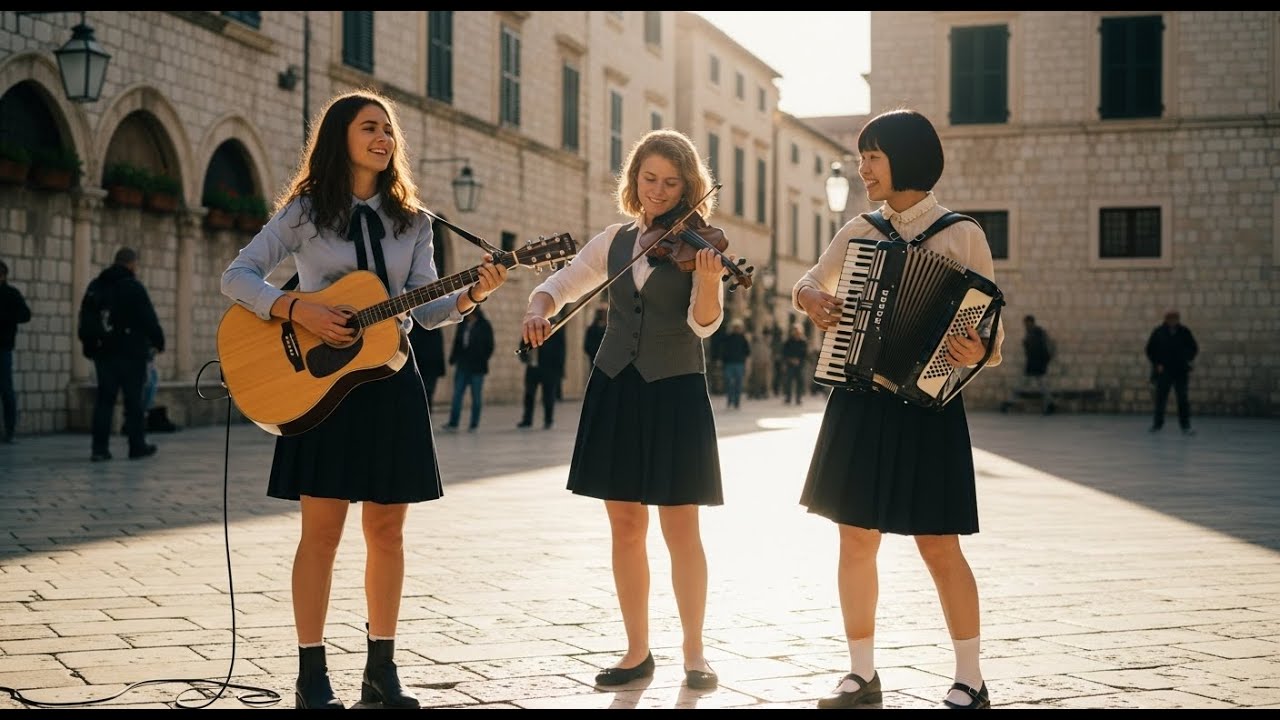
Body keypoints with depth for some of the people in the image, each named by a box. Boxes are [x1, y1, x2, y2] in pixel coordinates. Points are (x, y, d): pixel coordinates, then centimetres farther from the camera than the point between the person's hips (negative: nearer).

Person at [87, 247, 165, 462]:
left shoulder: (95, 286, 11)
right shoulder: (133, 287, -9)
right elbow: (149, 319, -10)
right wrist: (158, 341, 3)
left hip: (103, 351, 5)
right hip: (131, 351, -5)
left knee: (104, 399, 6)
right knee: (134, 400, 3)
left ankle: (100, 448, 1)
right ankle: (137, 446, 8)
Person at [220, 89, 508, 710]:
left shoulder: (411, 221, 10)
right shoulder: (305, 212, 0)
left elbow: (427, 310, 6)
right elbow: (237, 276, -5)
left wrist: (470, 295, -13)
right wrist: (297, 311, -19)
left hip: (390, 381, 4)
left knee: (387, 528, 5)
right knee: (322, 527, -3)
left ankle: (381, 669, 14)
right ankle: (312, 675, 4)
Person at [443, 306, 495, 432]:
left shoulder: (484, 326, -4)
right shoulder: (463, 324, 8)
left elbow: (489, 346, -3)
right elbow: (457, 342, 11)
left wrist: (482, 360, -11)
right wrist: (453, 358, 1)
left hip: (477, 367, -4)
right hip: (462, 365, 4)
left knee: (476, 396, 3)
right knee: (457, 394, 1)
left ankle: (474, 424, 8)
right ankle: (453, 423, 3)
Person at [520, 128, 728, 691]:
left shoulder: (699, 243, -5)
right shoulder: (615, 240, 8)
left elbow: (704, 322, -18)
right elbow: (558, 285, 10)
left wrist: (709, 279, -39)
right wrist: (538, 311, -12)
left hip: (675, 391, -4)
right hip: (615, 388, 4)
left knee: (680, 530, -2)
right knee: (626, 528, 7)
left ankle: (694, 653, 11)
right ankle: (637, 651, 17)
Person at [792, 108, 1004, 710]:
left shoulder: (960, 235, -3)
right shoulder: (858, 232, 10)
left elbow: (988, 328, -4)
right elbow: (810, 283, 23)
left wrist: (978, 351, -26)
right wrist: (811, 299, 0)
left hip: (925, 405, -5)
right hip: (859, 402, 5)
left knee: (938, 545, -3)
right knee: (856, 540, 7)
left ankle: (970, 683, 8)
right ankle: (861, 674, 18)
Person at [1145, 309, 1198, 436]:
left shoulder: (1184, 332, 0)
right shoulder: (1159, 332, -2)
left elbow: (1193, 348, 13)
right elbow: (1150, 349, 5)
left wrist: (1186, 360, 2)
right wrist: (1157, 364, -2)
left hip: (1180, 372, 0)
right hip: (1163, 371, 0)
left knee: (1183, 399, -4)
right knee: (1160, 398, 3)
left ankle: (1185, 426, -1)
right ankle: (1157, 424, 15)